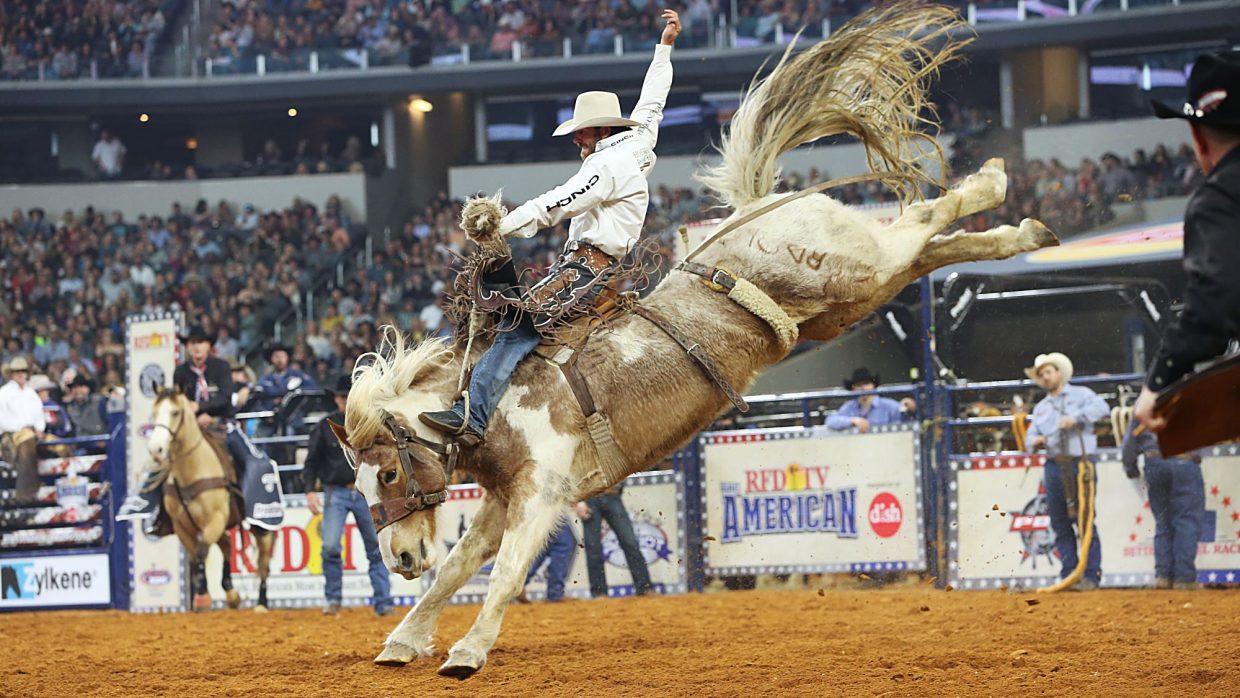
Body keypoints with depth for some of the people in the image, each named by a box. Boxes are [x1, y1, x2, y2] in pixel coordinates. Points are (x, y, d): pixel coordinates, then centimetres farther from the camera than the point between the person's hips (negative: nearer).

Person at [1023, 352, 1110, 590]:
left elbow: (1101, 407, -11)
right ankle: (1069, 574, 8)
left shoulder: (1080, 395, 6)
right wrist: (1035, 442, -5)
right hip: (1054, 468, 5)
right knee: (1060, 524, 4)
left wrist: (1075, 417, -21)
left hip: (1080, 463, -5)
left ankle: (1091, 576, -6)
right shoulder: (1040, 408, 22)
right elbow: (1031, 435, 18)